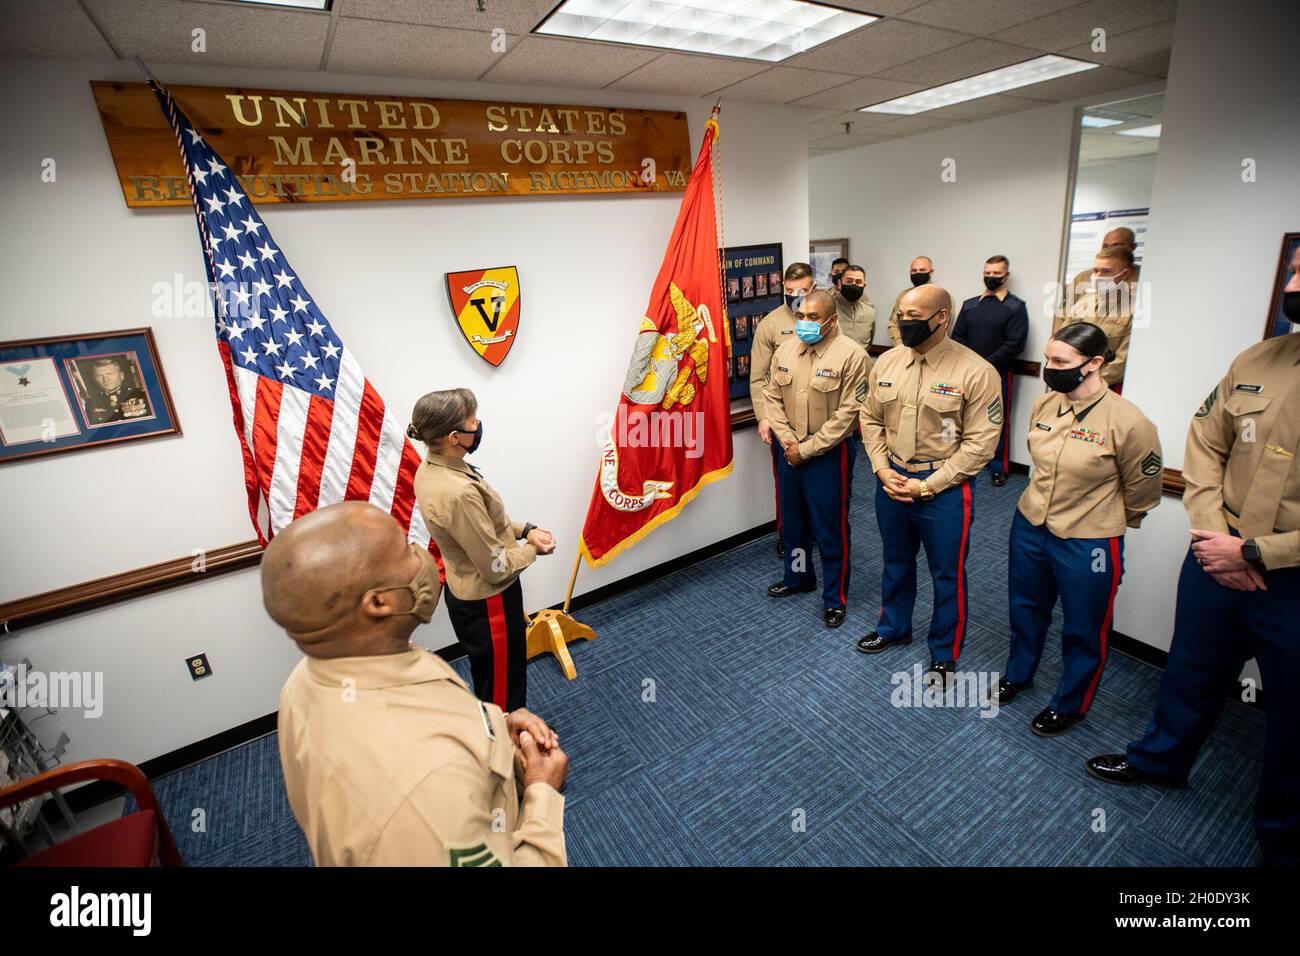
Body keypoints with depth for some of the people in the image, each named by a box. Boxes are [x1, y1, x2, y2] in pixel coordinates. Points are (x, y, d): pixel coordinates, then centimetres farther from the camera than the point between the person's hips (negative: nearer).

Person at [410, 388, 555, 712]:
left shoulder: (429, 468, -4)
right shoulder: (459, 492, -34)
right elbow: (498, 567, -26)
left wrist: (524, 529, -3)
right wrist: (533, 548, -8)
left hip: (464, 592, 9)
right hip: (487, 603, -9)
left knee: (487, 678, 30)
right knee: (503, 688, 14)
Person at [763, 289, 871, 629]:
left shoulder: (851, 354, -14)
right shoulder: (785, 350, 4)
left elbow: (847, 414, -17)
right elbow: (771, 396, 6)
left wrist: (808, 449, -16)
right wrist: (786, 438, -8)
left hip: (829, 454, -5)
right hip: (789, 452, 6)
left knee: (830, 530, 6)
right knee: (792, 521, 20)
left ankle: (835, 598, 25)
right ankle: (798, 577, 43)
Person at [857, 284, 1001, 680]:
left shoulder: (975, 372, -15)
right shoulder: (886, 362, 0)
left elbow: (980, 443, -14)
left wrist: (926, 485, -16)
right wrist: (882, 469, -5)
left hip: (944, 488, -4)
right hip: (891, 481, 5)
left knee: (947, 575, 11)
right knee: (896, 563, 23)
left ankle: (944, 656, 32)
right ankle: (894, 627, 47)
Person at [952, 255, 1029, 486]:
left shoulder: (1016, 306, -1)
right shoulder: (969, 305, 12)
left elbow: (1014, 344, -9)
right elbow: (957, 337, 8)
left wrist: (985, 364, -14)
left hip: (997, 374, -3)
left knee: (998, 421, 3)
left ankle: (1000, 467, 14)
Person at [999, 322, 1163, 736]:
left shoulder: (1128, 422, -21)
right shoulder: (1044, 405, -6)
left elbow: (1142, 492, -5)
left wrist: (1104, 522, 9)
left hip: (1087, 544, -5)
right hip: (1029, 527, 5)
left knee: (1083, 630, 16)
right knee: (1025, 608, 24)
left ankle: (1069, 704, 39)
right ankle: (1017, 674, 48)